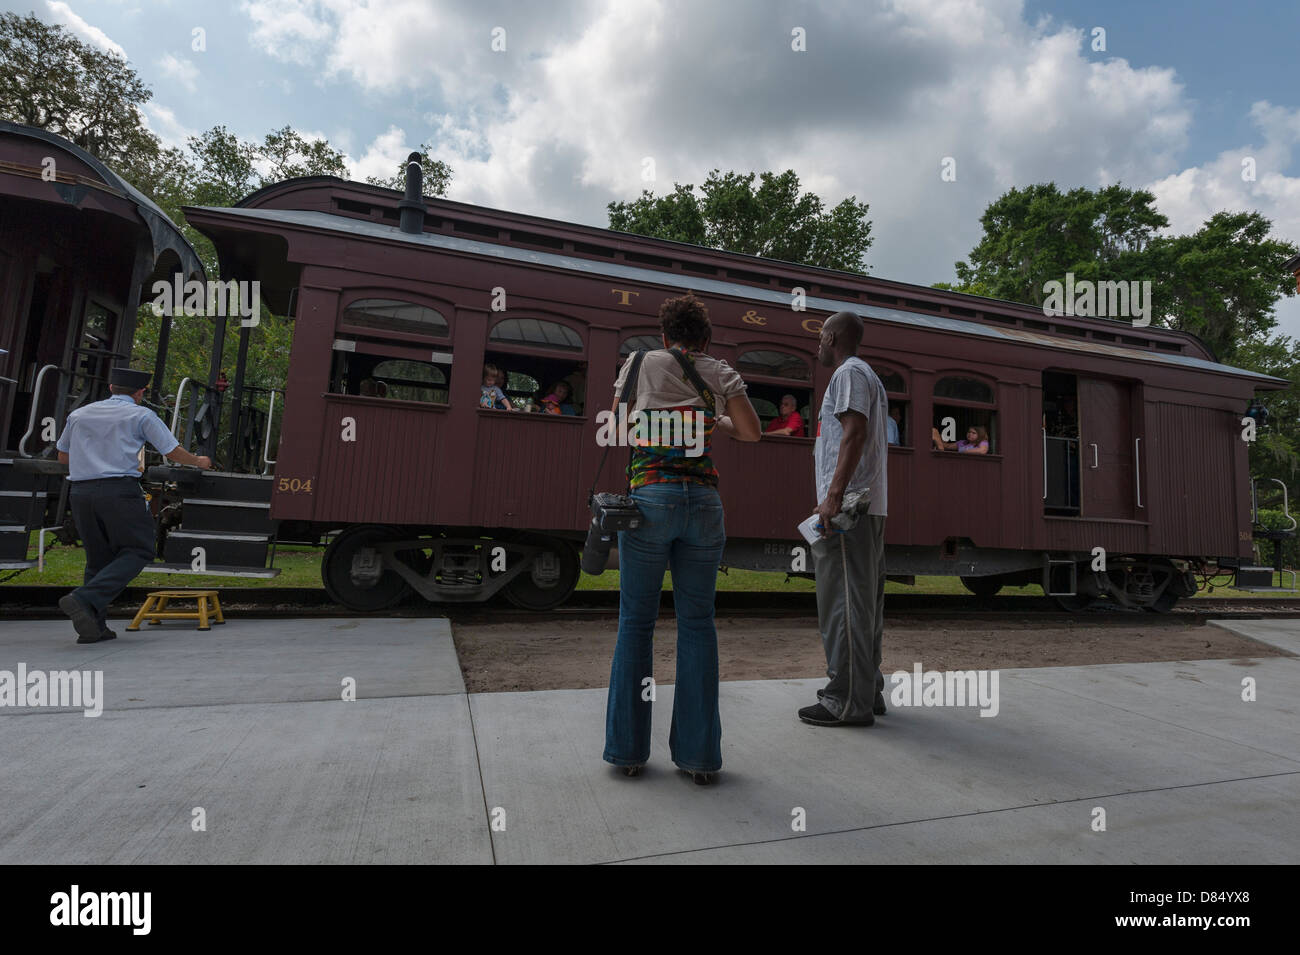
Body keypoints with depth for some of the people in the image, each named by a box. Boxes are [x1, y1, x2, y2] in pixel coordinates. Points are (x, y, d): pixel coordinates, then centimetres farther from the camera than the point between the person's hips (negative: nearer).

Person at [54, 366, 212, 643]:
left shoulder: (79, 414, 18)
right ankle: (85, 599, -18)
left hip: (80, 491, 6)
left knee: (98, 557, 11)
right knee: (137, 551, 1)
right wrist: (198, 462, 23)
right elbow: (173, 452, 5)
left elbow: (63, 456, 26)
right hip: (119, 490, -6)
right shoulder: (140, 415, 4)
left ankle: (94, 627, 7)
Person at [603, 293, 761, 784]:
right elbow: (752, 432, 12)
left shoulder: (642, 363, 12)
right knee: (697, 621, 8)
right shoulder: (721, 372, 13)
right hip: (704, 500, 2)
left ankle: (628, 748, 14)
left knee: (636, 619, 8)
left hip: (650, 495, -1)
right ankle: (699, 754, 13)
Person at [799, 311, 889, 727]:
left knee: (843, 602, -9)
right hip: (869, 506, 11)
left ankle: (848, 701, -4)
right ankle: (868, 691, 20)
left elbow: (855, 433, -19)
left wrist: (833, 494, -25)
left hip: (847, 505, -11)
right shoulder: (870, 377, 27)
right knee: (863, 602, 12)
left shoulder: (849, 373, -4)